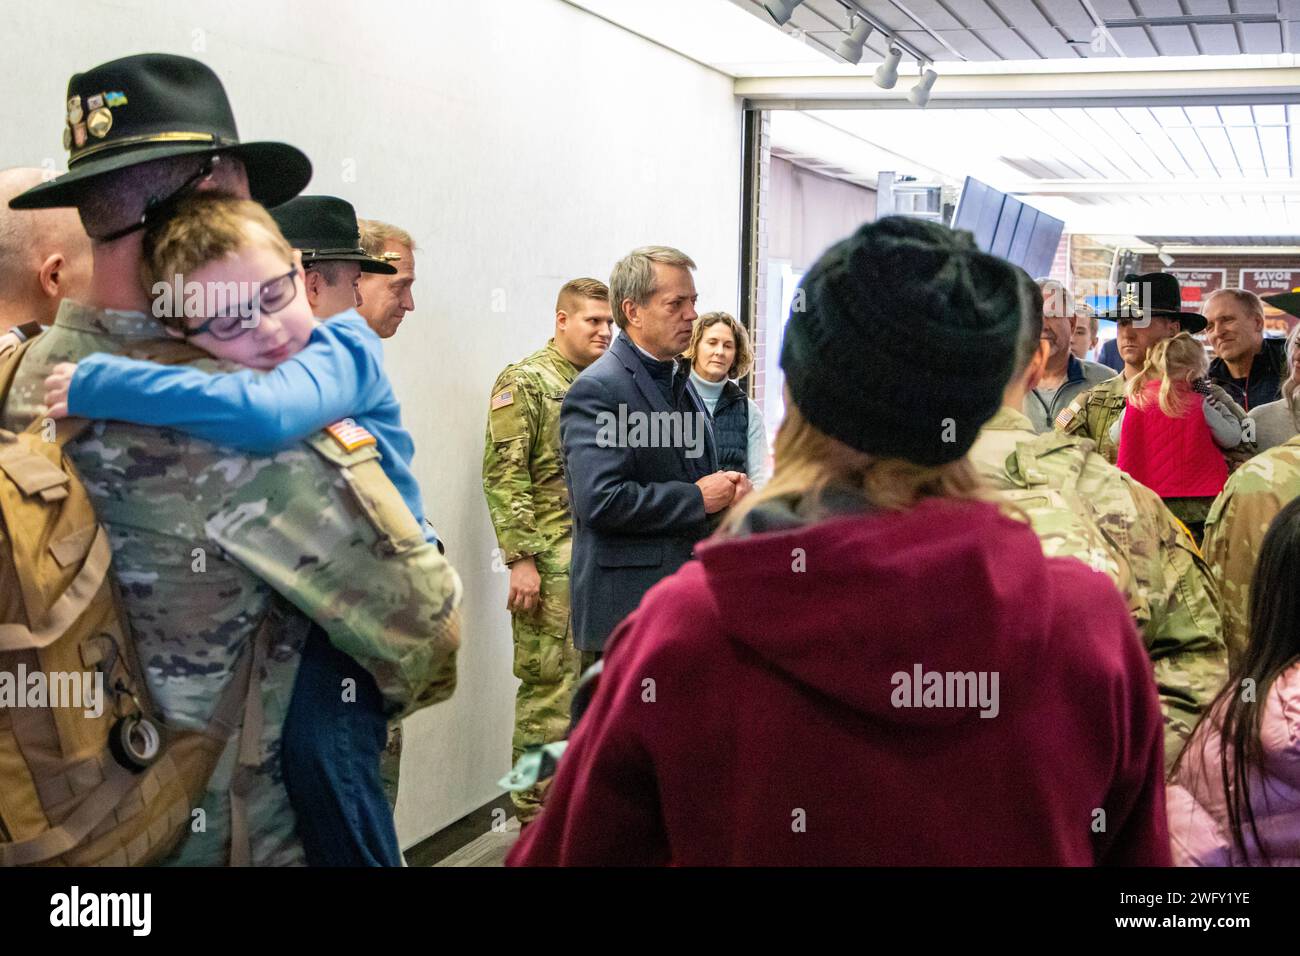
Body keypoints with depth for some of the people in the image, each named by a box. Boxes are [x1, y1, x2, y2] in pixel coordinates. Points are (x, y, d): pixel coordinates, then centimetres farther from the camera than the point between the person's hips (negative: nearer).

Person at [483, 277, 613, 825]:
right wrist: (520, 558, -19)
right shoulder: (525, 383, -7)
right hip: (552, 559, -7)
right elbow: (503, 476, -13)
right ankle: (536, 812, 7)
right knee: (549, 685, -3)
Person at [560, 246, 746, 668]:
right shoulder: (596, 390, -12)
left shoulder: (679, 379, 17)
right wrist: (697, 498, -15)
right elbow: (600, 499, -23)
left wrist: (727, 486, 6)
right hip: (626, 608, -9)